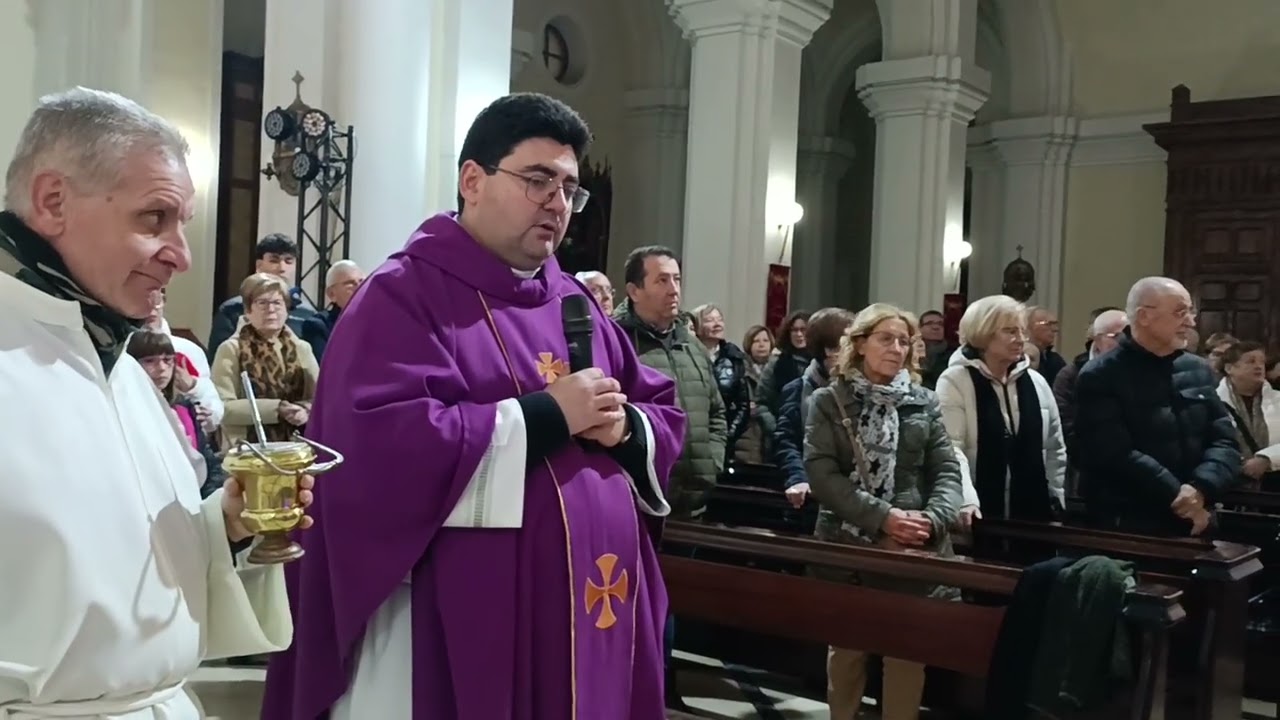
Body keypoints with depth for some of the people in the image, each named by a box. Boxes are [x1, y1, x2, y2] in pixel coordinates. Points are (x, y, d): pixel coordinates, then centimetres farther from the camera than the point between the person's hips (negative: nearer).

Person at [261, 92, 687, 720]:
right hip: (459, 621, -6)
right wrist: (546, 416, -19)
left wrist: (625, 429, -10)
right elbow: (383, 443, -22)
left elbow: (665, 416, 13)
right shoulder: (403, 296, -8)